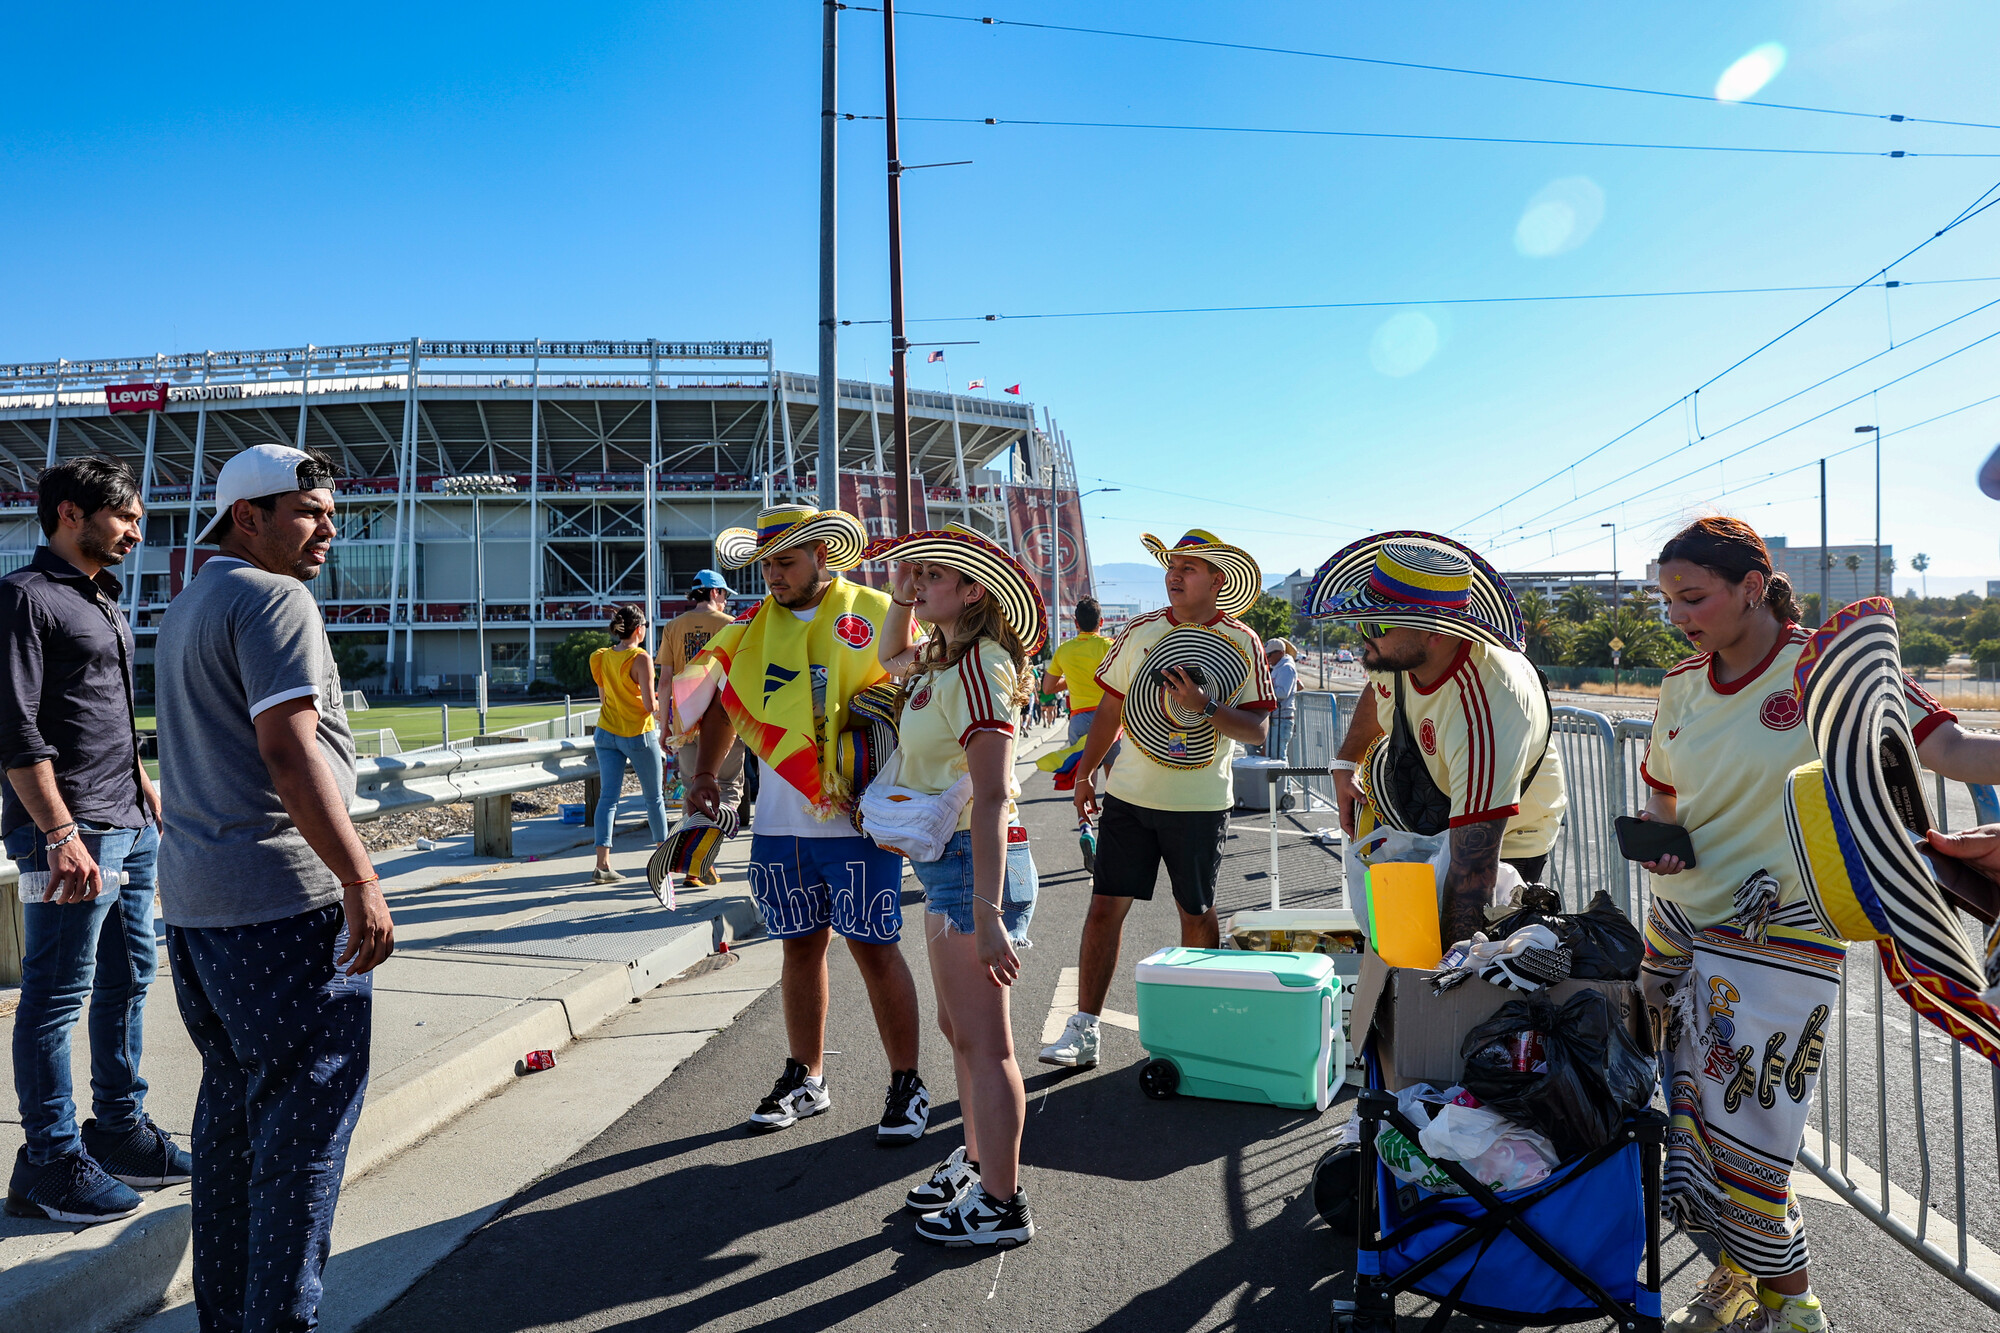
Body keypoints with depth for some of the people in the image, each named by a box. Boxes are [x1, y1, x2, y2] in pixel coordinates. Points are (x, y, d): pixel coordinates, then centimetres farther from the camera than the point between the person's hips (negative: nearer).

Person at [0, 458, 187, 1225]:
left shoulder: (104, 603, 18)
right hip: (74, 831, -9)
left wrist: (148, 793, 21)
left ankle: (119, 1130, 25)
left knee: (128, 978, 14)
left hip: (129, 827, 9)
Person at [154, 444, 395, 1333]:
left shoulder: (184, 610, 19)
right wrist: (359, 880, -21)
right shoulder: (273, 598, -12)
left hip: (192, 894, 10)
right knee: (304, 1113, -3)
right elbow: (289, 753, -21)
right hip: (281, 896, -10)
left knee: (232, 1101, 17)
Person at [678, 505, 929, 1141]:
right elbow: (724, 699, 20)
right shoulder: (754, 625, 10)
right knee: (800, 946, 14)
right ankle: (806, 1080, 28)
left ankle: (906, 1085, 15)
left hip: (857, 820, -4)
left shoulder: (876, 613, -4)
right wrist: (704, 772, 8)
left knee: (875, 948, 1)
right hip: (779, 823, 5)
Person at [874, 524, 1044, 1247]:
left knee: (983, 1040, 0)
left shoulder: (977, 668, -19)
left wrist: (988, 914, -28)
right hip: (945, 863, 10)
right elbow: (890, 656, 36)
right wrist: (900, 594, 17)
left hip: (975, 863, -10)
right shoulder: (939, 661, 11)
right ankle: (977, 1161, 37)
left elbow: (993, 797, -25)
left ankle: (1001, 1205, 13)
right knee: (958, 1026, 20)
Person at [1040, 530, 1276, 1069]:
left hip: (1201, 804, -1)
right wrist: (1085, 771, 13)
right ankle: (1083, 1029, 5)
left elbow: (1256, 729, -7)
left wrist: (1204, 705, -22)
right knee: (1106, 906, -2)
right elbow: (1111, 706, 12)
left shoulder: (1243, 644, -4)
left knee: (1197, 914, 11)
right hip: (1130, 796, 2)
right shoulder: (1139, 632, 2)